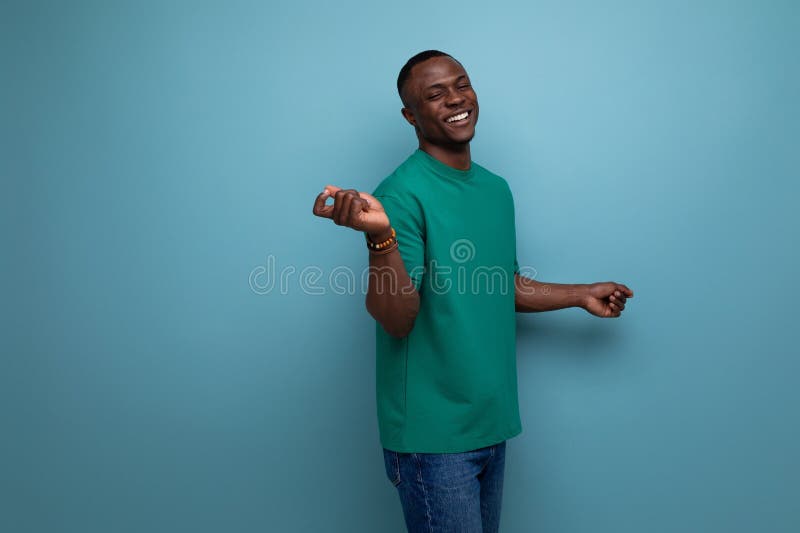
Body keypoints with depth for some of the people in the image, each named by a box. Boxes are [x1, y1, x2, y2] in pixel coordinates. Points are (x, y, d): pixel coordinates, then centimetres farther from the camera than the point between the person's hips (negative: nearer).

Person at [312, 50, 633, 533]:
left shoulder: (497, 189, 8)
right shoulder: (403, 194, -16)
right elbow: (396, 320, -23)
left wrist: (581, 295, 23)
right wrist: (381, 236, -38)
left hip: (493, 420, 8)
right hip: (433, 433, -7)